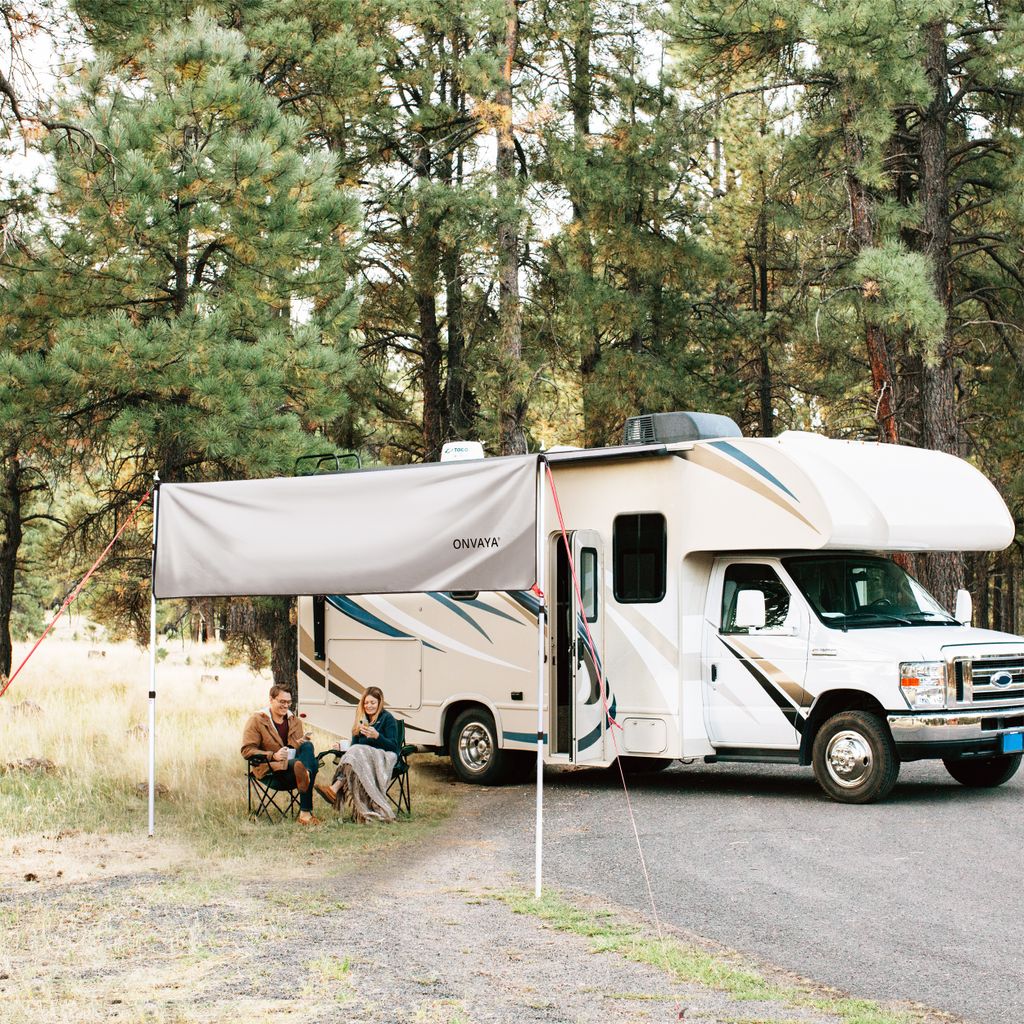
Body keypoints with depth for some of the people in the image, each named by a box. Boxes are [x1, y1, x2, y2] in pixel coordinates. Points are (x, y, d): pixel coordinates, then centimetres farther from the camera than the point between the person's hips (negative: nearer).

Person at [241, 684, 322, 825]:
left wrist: (301, 743, -12)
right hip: (269, 772, -5)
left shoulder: (295, 721, 19)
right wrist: (273, 756, -21)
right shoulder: (257, 721, 3)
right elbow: (246, 750, -6)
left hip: (291, 764, 5)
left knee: (307, 746, -29)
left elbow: (303, 749, 15)